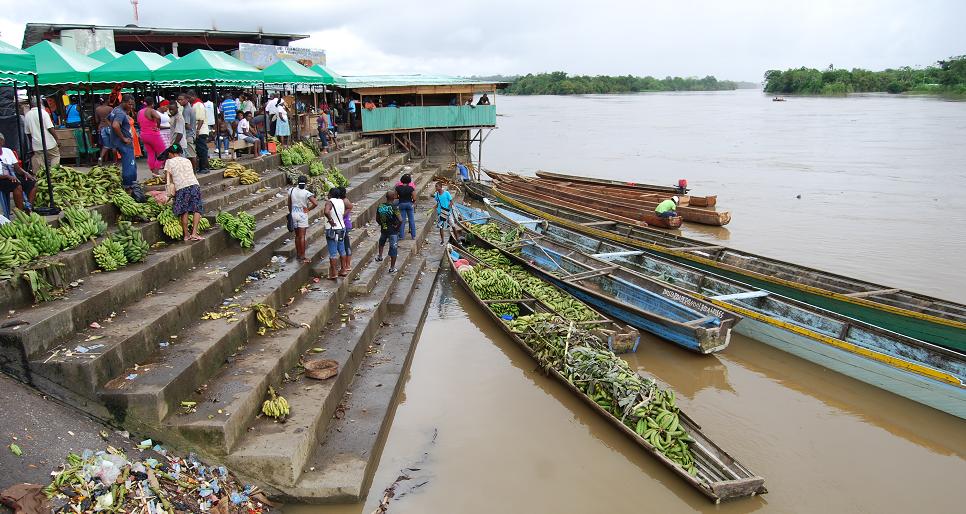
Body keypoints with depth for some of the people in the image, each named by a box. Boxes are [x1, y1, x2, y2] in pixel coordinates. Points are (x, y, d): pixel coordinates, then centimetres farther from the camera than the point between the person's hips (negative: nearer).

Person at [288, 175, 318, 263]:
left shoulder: (291, 190, 0)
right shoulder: (307, 193, -12)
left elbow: (289, 204, 7)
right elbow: (315, 203, -21)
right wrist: (308, 209, -5)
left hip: (294, 214, 4)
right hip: (302, 214, -4)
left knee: (297, 236, 16)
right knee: (302, 236, -1)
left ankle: (298, 254, 24)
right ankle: (302, 257, 1)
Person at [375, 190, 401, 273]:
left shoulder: (380, 206, -6)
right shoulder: (394, 208, -22)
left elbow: (377, 219, 3)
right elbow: (400, 220, -28)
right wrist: (397, 227, -10)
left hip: (383, 230, 4)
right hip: (393, 231, -4)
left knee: (382, 242, 36)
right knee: (393, 248, 8)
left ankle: (380, 256, 50)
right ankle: (392, 268, 16)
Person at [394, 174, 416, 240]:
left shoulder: (398, 187, -10)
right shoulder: (411, 188, -15)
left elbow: (395, 197, -3)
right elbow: (414, 198, -14)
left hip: (401, 204, 1)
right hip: (409, 204, -1)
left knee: (402, 220, 9)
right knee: (411, 220, 8)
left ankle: (401, 236, 12)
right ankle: (413, 235, 13)